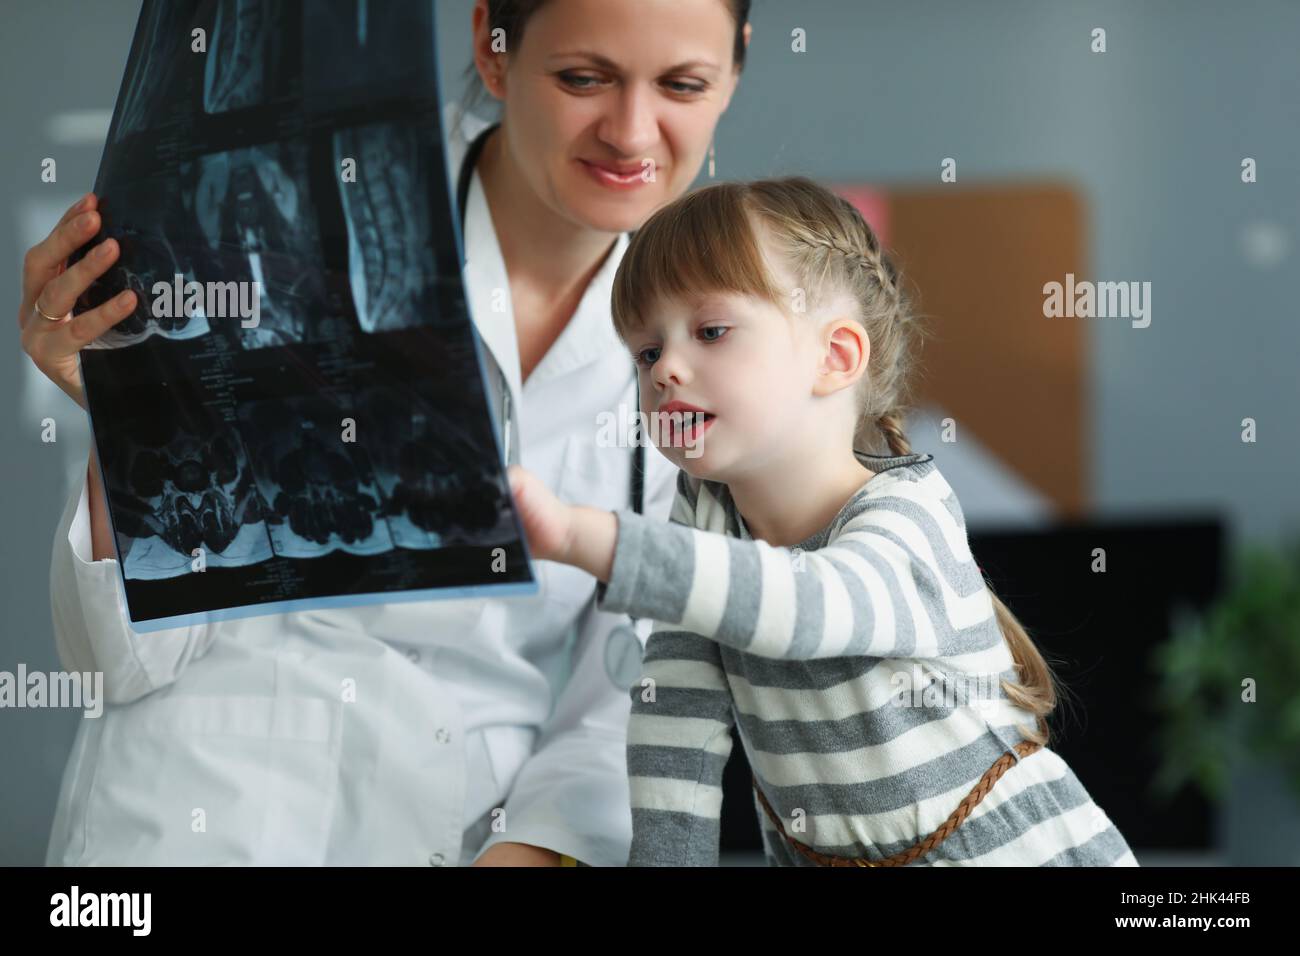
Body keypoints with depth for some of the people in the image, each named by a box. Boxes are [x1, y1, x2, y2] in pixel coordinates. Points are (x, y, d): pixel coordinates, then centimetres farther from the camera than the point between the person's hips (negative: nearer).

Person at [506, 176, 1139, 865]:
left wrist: (582, 536, -52)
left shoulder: (906, 519, -21)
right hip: (818, 853, 5)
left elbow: (800, 606, -42)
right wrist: (665, 857, -15)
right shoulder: (706, 508, 1)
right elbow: (678, 711, -2)